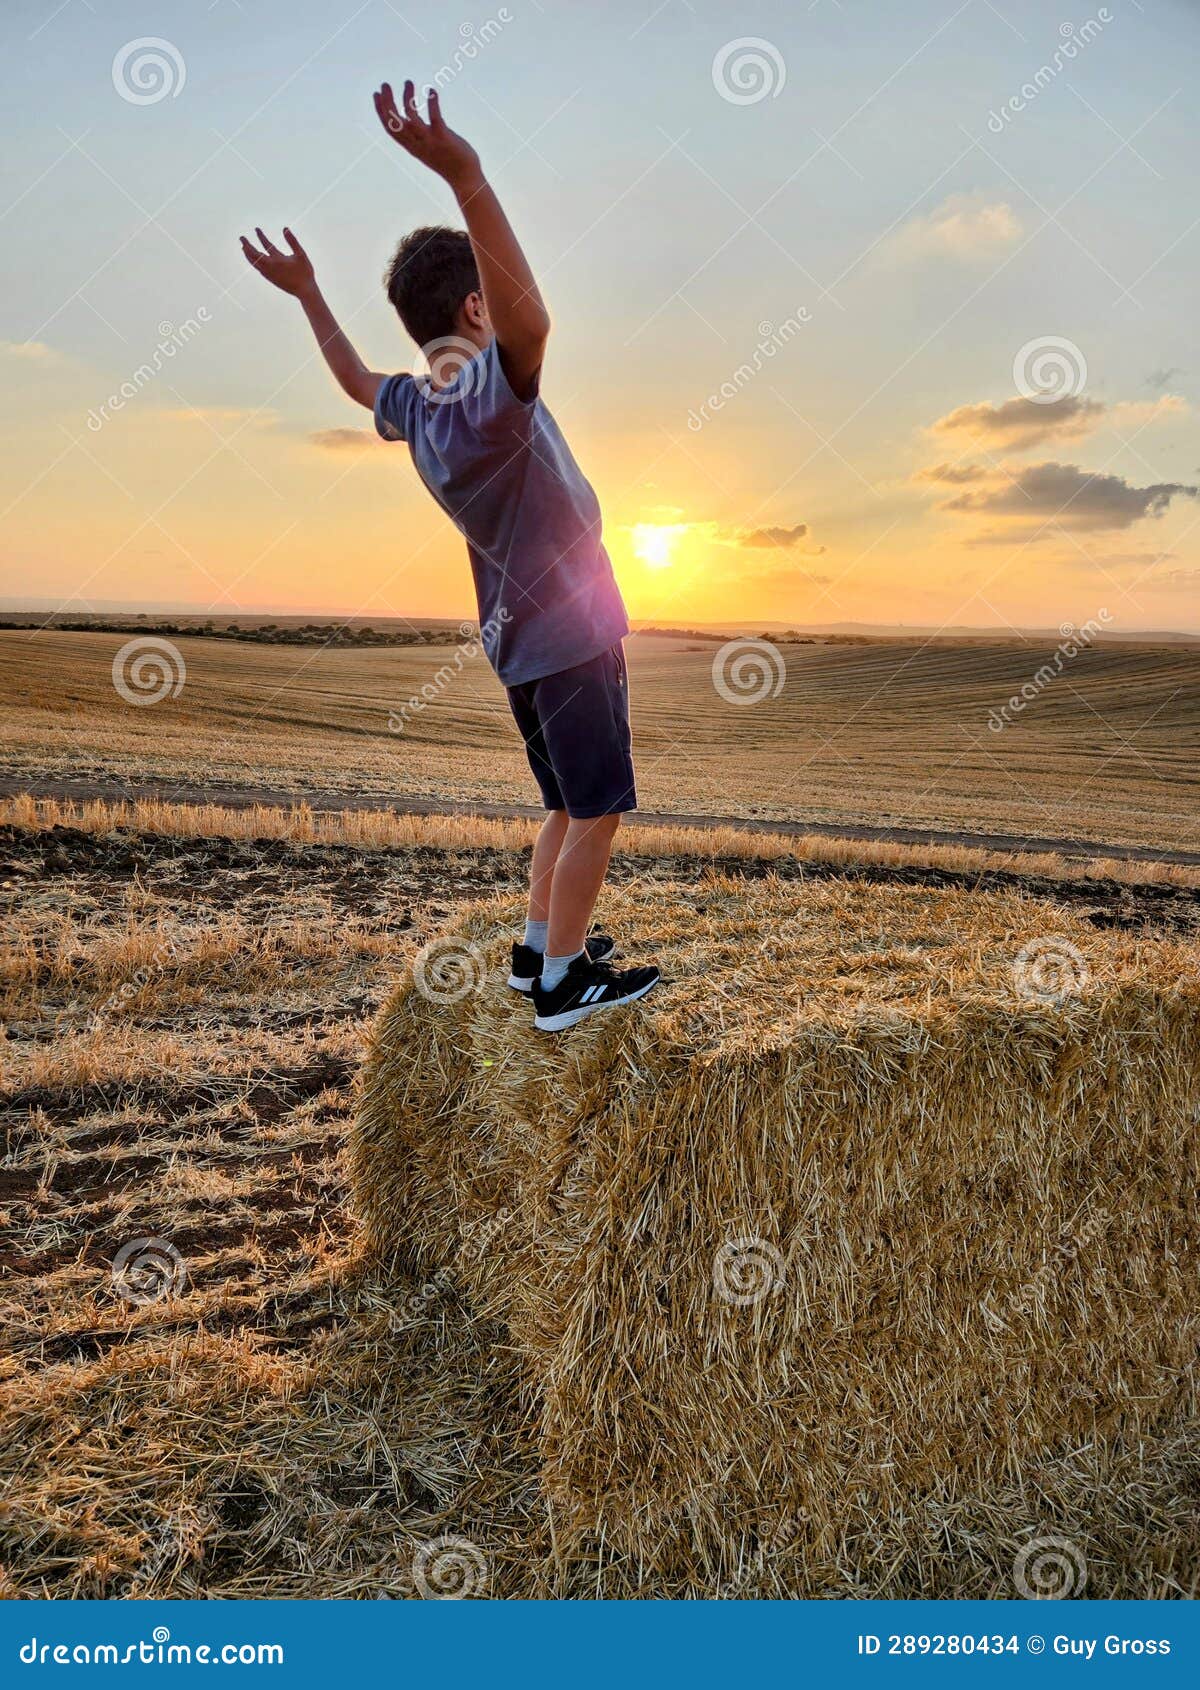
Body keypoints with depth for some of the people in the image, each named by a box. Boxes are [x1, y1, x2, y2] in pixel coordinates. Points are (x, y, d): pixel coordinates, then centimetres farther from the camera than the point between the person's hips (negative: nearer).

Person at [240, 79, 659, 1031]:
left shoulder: (416, 406, 6)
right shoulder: (490, 393, -20)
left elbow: (358, 383, 28)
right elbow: (531, 320, -42)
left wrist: (308, 295, 36)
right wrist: (465, 178, -48)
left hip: (522, 634, 9)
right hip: (568, 635, -9)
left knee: (572, 807, 20)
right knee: (596, 813, -1)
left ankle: (539, 949, 28)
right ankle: (563, 984, 6)